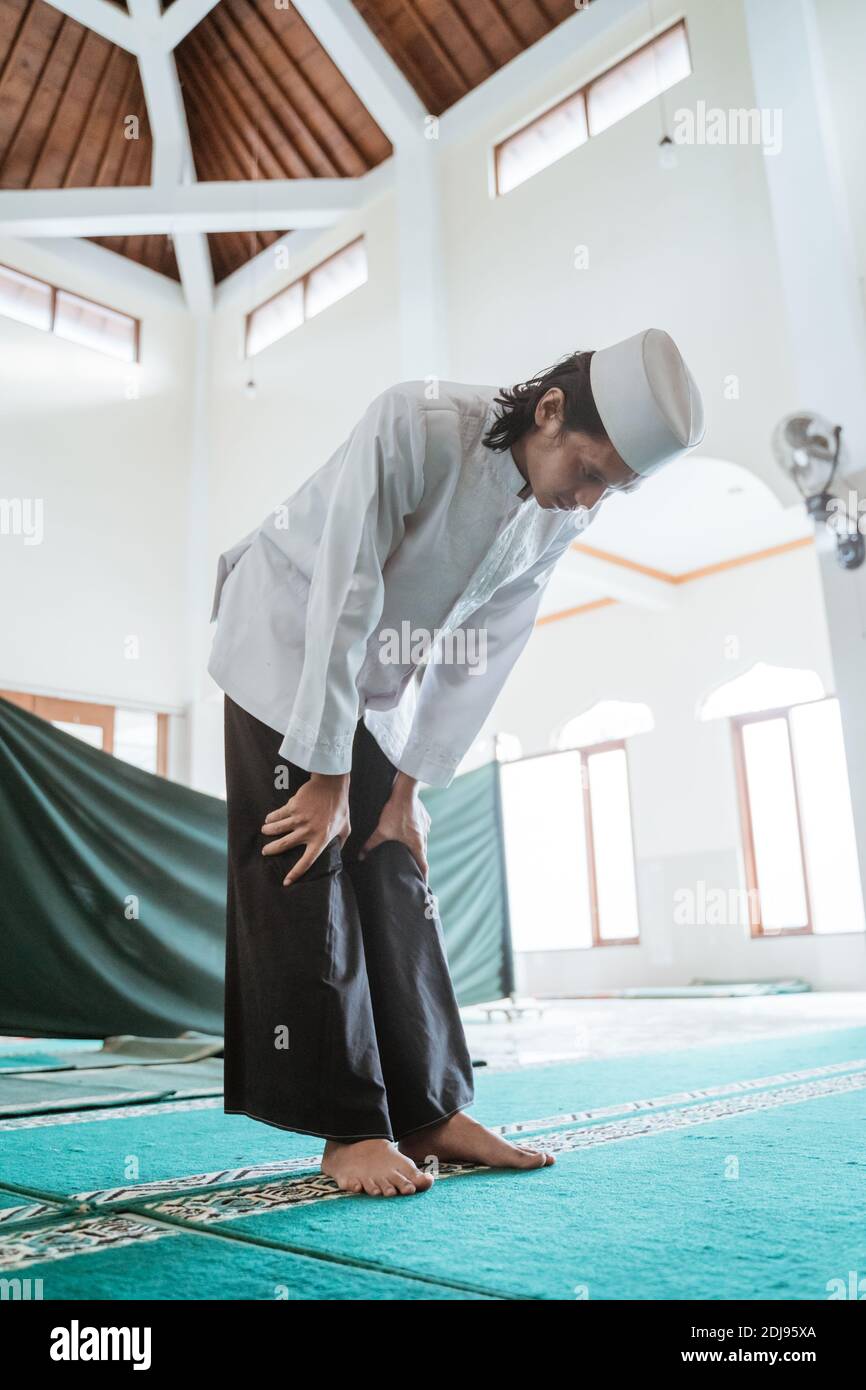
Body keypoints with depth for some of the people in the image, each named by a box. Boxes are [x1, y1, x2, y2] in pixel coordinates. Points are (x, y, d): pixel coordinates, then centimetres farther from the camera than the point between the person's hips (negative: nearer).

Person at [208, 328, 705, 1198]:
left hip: (380, 674, 5)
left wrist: (409, 787, -8)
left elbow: (479, 657, -8)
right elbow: (342, 603, -29)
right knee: (305, 876, -10)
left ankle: (430, 1111, 9)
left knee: (395, 875, 2)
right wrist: (329, 776, -23)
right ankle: (348, 1129, -3)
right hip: (287, 638, -5)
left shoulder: (564, 513, -11)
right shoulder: (414, 426, -30)